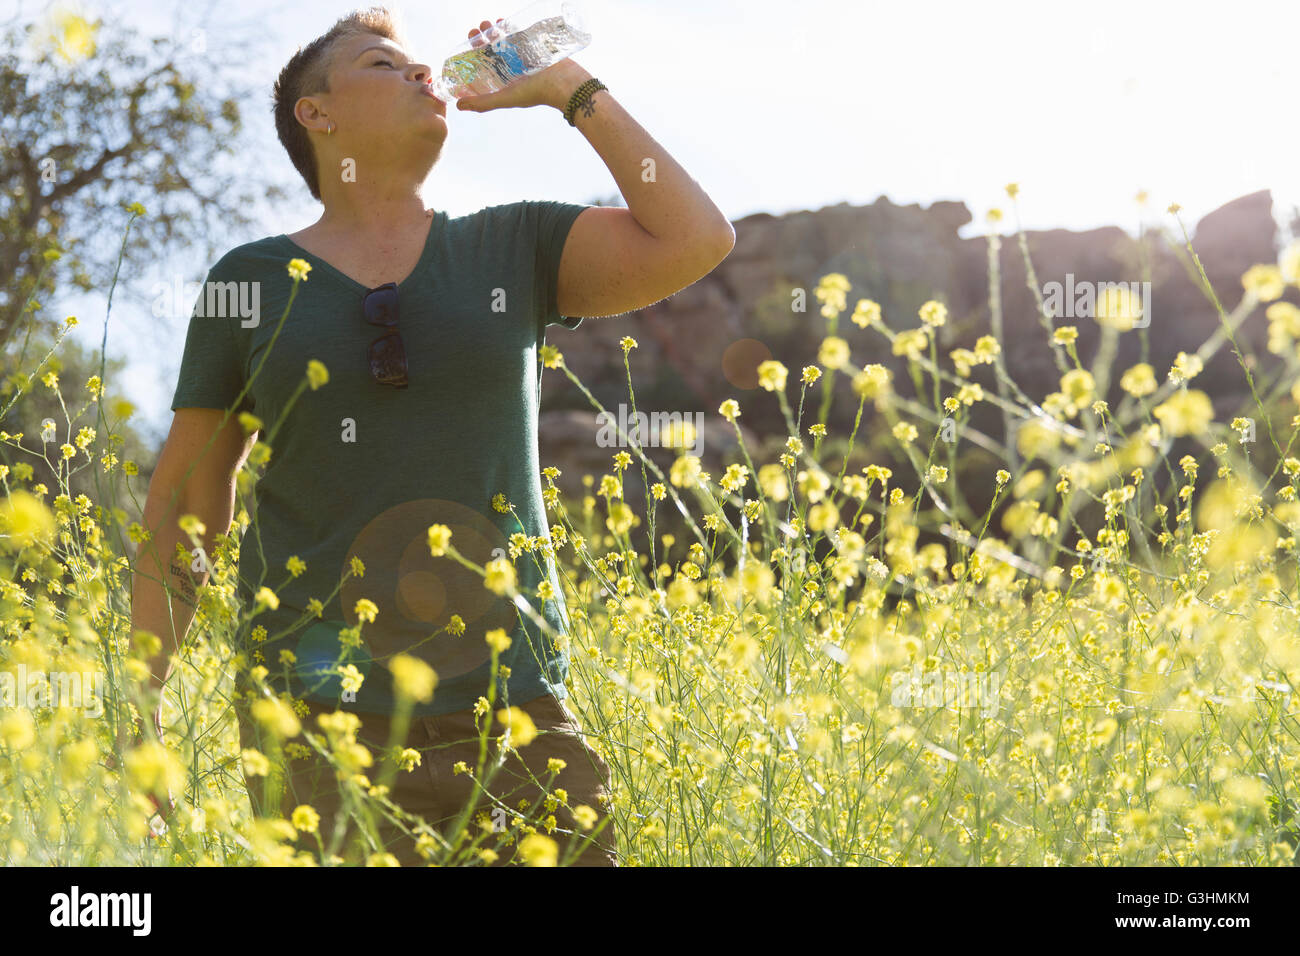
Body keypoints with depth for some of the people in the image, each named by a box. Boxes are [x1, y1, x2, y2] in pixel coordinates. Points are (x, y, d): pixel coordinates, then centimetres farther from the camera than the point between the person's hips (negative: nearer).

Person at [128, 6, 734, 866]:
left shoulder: (516, 249, 10)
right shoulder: (252, 282, 8)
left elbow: (695, 241, -6)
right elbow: (186, 501, 13)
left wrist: (570, 89, 2)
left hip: (512, 707, 1)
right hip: (317, 720, -1)